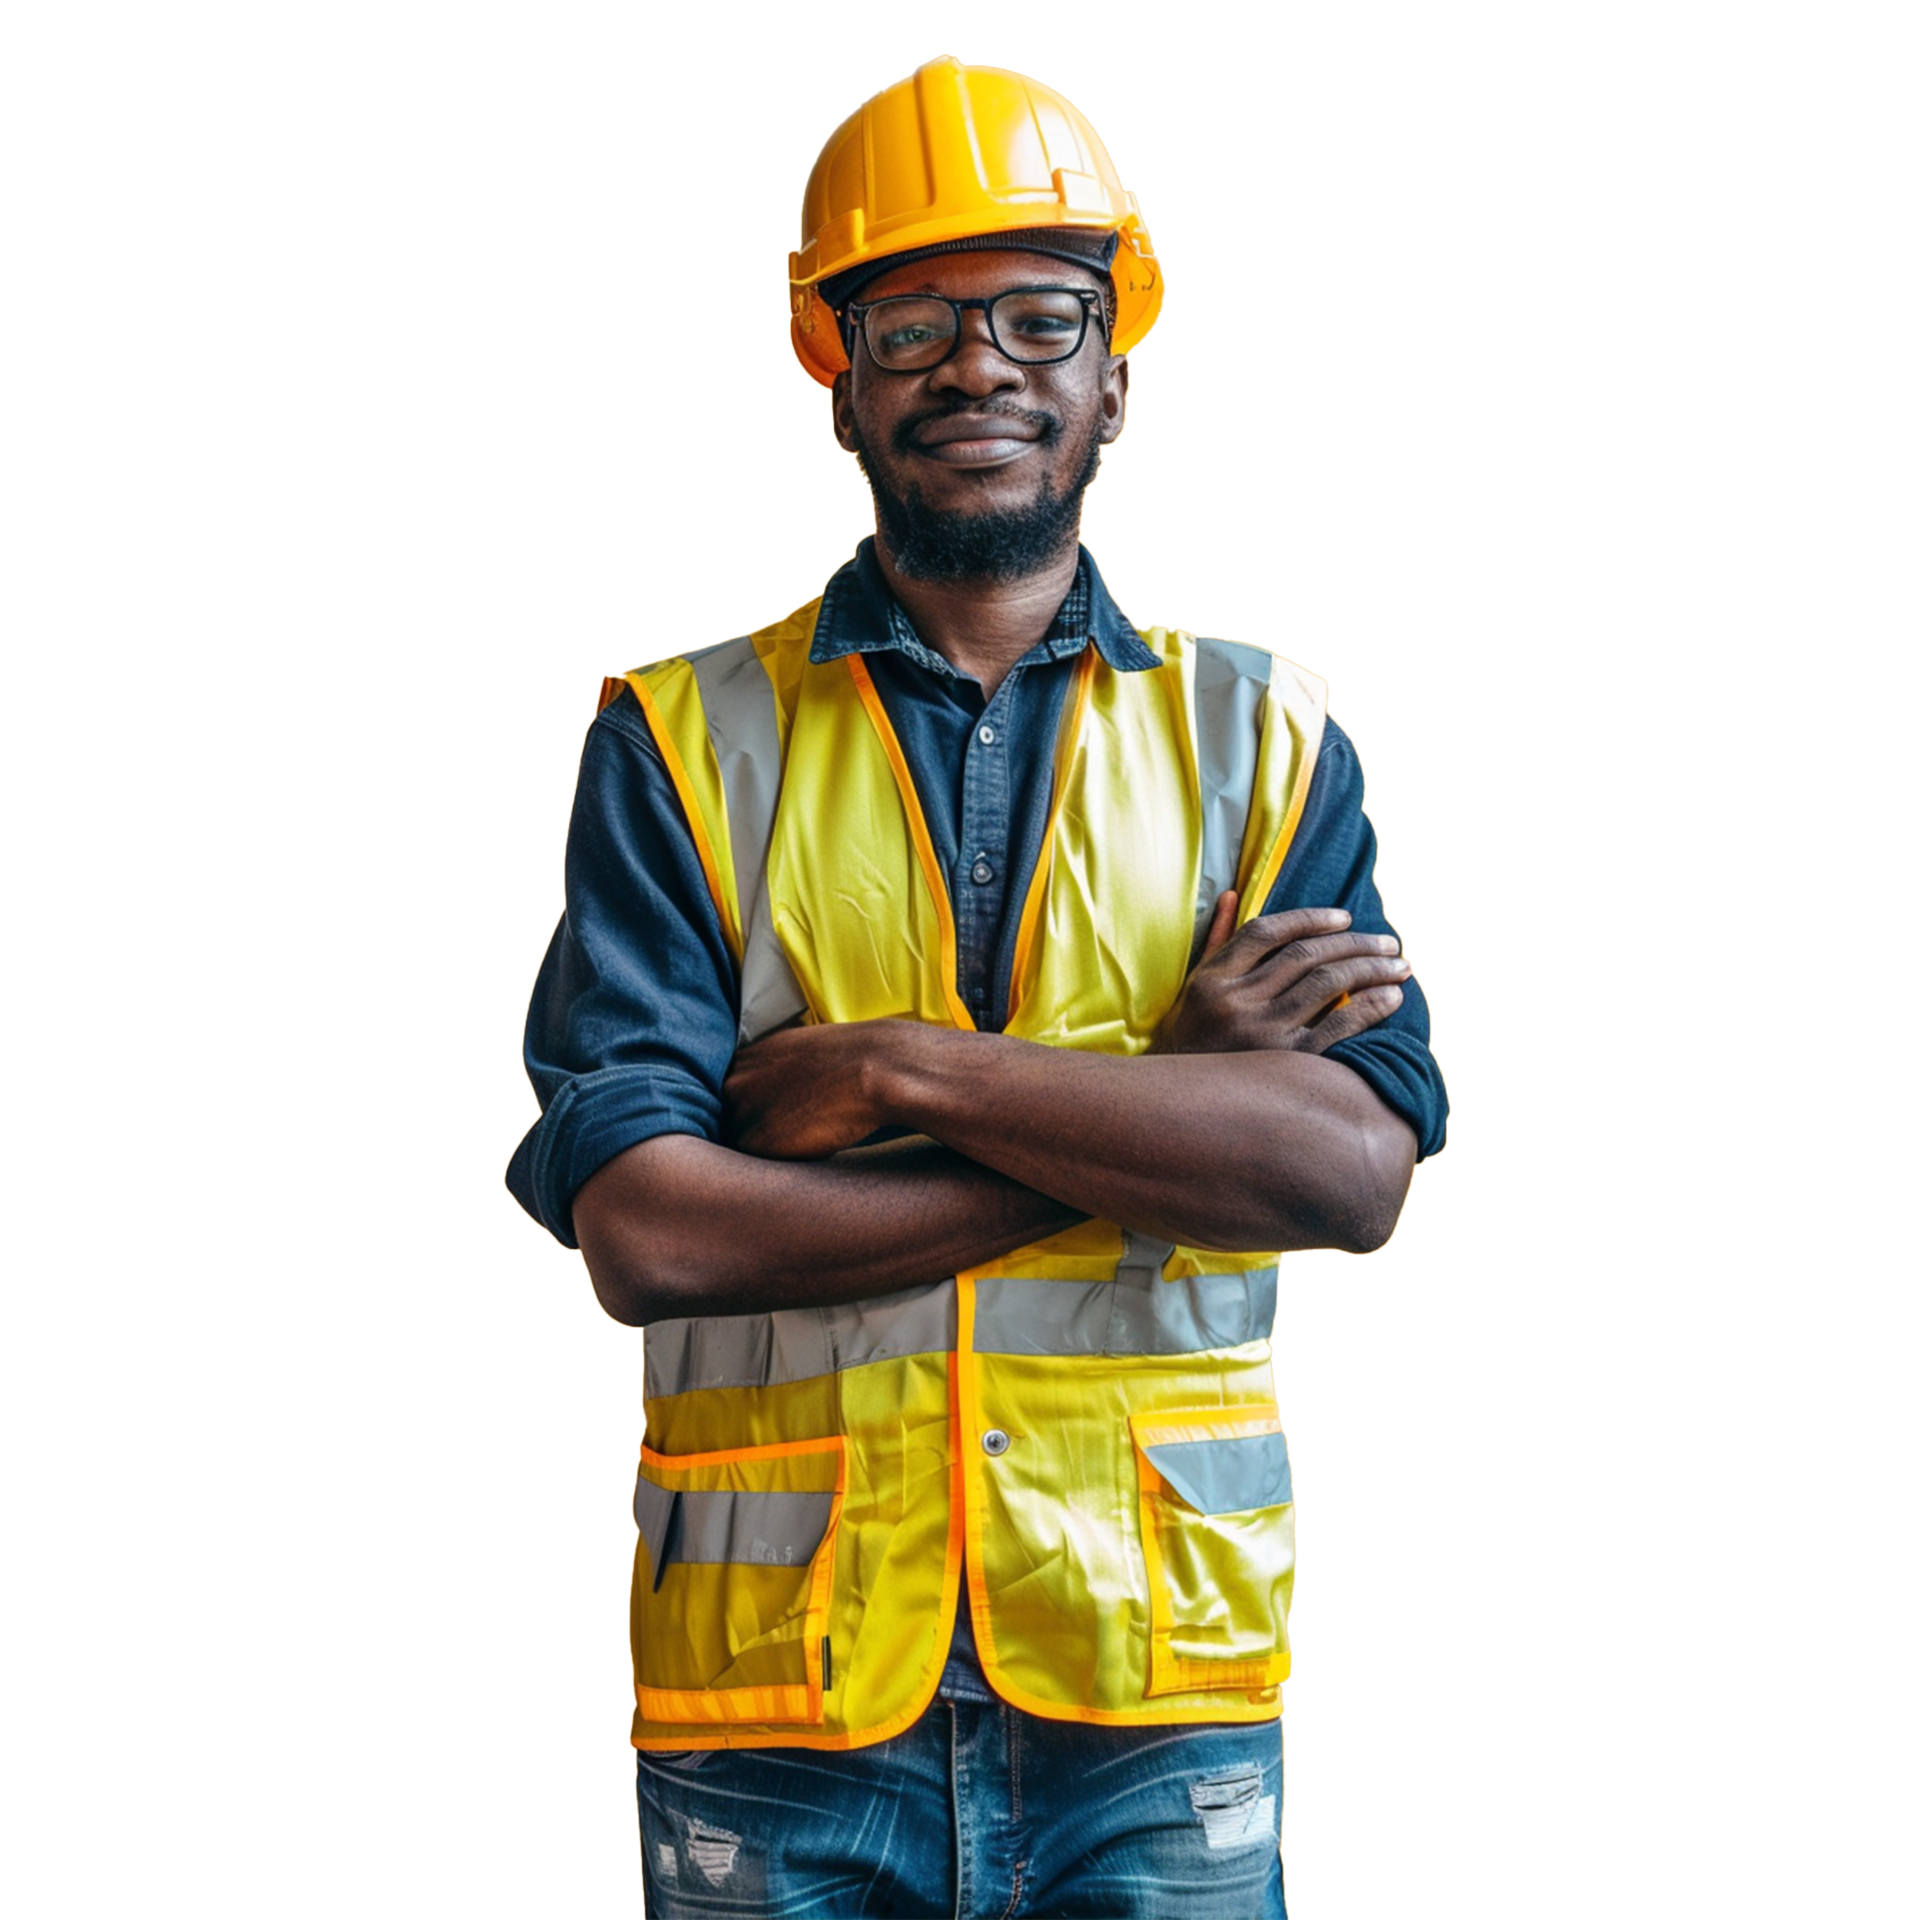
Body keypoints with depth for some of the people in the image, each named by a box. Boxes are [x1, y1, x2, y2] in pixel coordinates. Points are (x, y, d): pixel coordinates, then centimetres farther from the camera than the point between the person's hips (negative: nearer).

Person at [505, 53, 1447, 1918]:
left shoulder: (1262, 738, 7)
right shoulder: (682, 744, 2)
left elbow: (1363, 1163, -9)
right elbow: (644, 1232, -12)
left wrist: (896, 1069, -14)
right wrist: (1158, 1104, -11)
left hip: (1159, 1687, 1)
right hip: (780, 1692, -1)